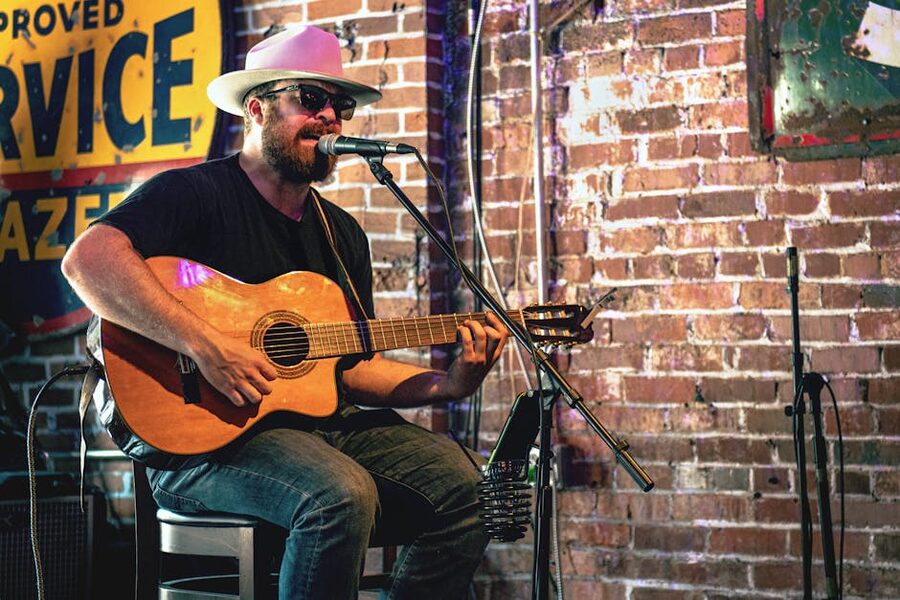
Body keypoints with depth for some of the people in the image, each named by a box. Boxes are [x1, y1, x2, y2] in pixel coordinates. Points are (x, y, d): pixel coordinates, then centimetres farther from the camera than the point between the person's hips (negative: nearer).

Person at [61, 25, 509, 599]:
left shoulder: (344, 234, 18)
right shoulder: (195, 194, -5)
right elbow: (87, 259, -23)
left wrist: (447, 384, 2)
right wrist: (204, 344, -30)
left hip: (321, 424, 7)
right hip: (204, 433, -7)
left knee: (464, 484, -11)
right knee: (342, 495, -33)